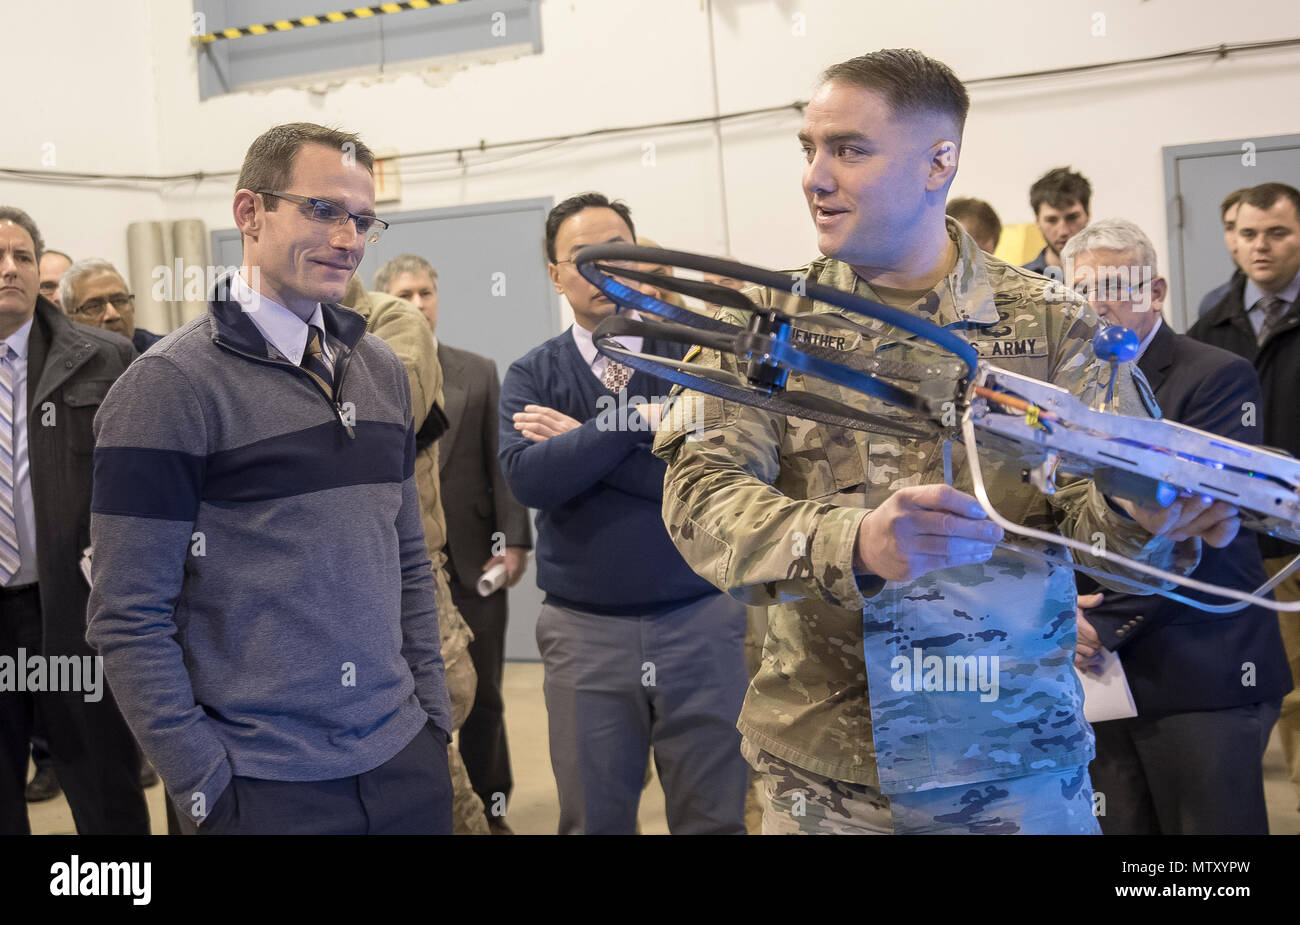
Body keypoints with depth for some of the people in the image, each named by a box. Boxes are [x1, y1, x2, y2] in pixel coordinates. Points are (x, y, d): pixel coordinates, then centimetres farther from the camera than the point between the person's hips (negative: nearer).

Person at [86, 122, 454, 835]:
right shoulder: (170, 384, -10)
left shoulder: (381, 369, 8)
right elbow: (127, 618, -11)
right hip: (266, 787, -5)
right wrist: (205, 785, -12)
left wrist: (432, 713, 10)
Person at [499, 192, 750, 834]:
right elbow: (528, 478, -13)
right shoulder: (531, 376, 5)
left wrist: (577, 442, -10)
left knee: (717, 817, 9)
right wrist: (637, 424, -14)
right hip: (584, 630, 1)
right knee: (593, 820, 12)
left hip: (702, 620, -1)